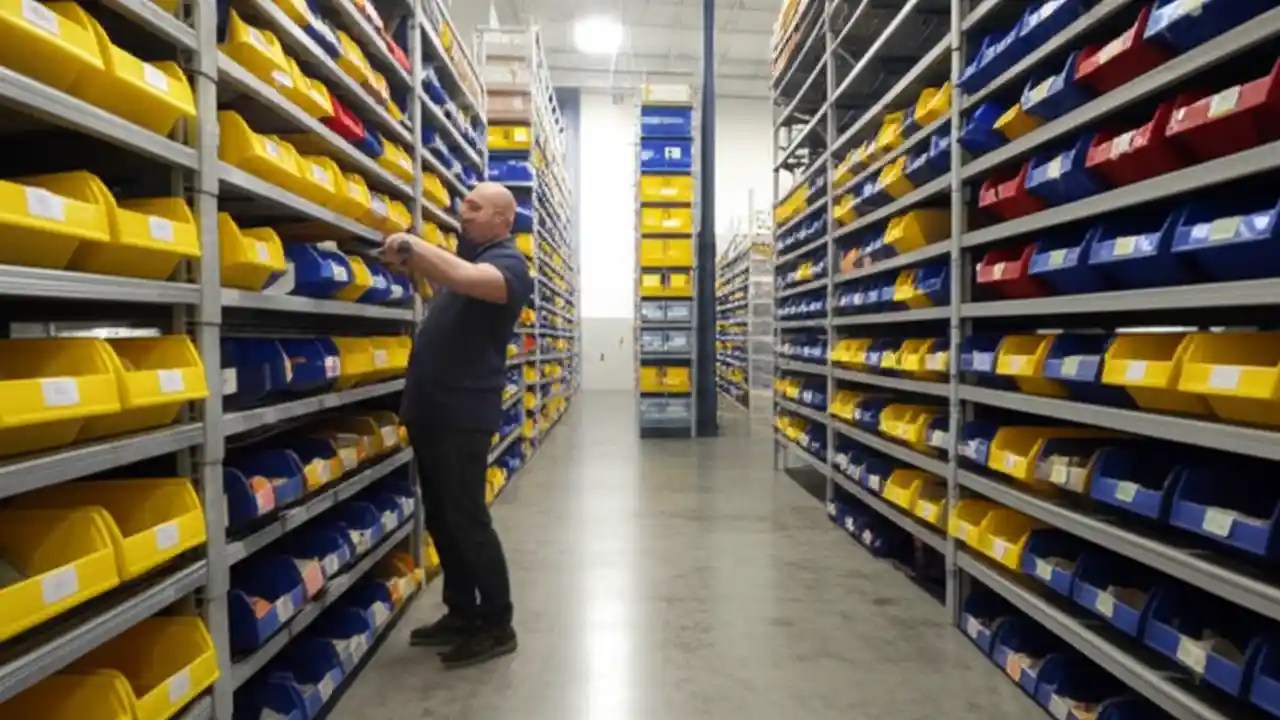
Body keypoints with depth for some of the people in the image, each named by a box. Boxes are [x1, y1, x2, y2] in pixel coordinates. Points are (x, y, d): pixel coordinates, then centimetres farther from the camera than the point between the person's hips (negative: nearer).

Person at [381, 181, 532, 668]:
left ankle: (497, 626, 8)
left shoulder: (509, 264, -12)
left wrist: (416, 244, -23)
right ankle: (462, 614, 26)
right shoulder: (469, 256, 19)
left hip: (463, 414, -10)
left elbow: (465, 279, -32)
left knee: (467, 521, -5)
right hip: (432, 409, 10)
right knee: (441, 520, 14)